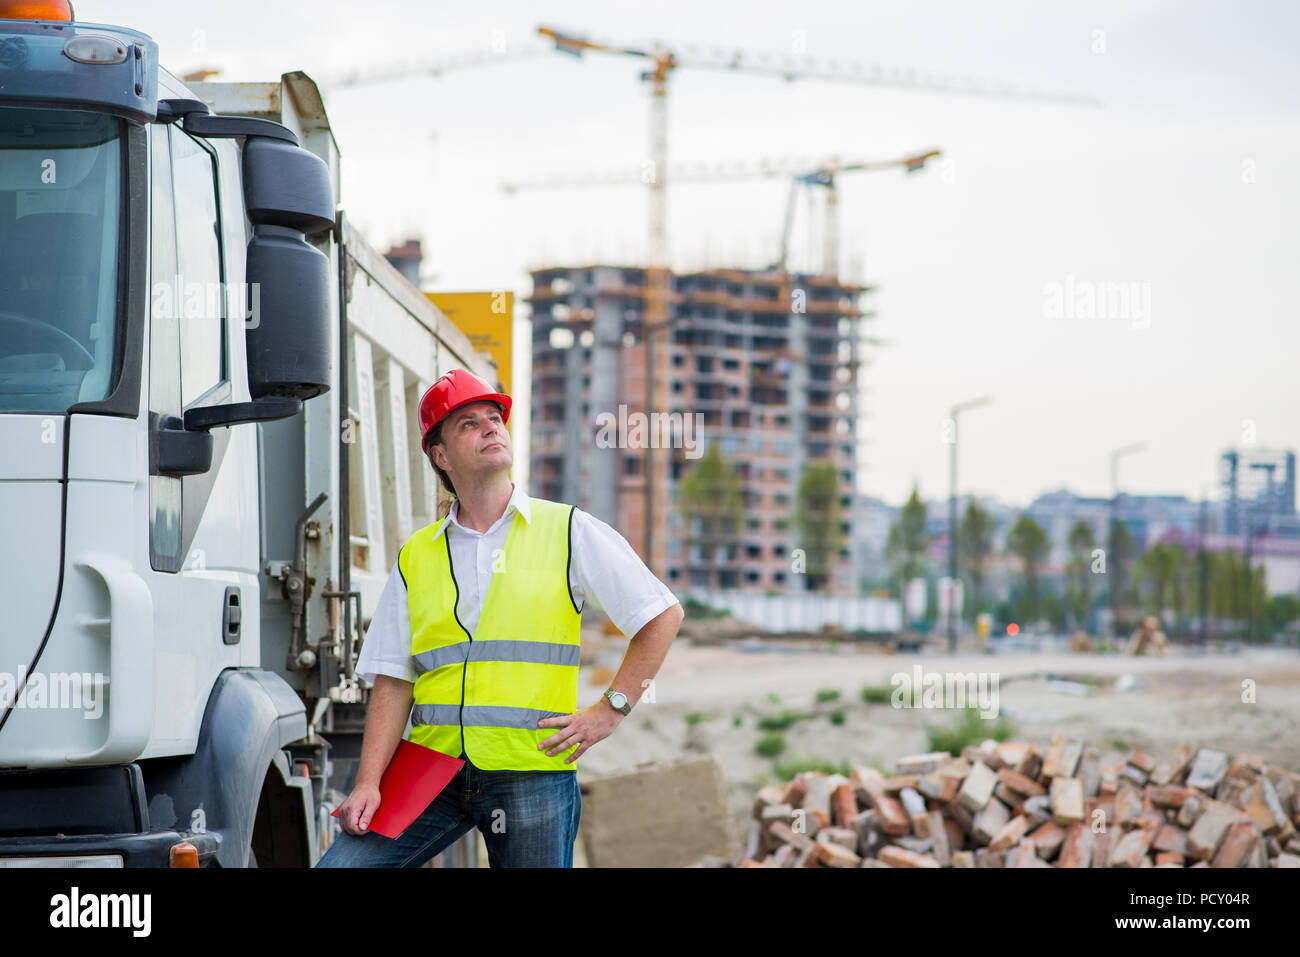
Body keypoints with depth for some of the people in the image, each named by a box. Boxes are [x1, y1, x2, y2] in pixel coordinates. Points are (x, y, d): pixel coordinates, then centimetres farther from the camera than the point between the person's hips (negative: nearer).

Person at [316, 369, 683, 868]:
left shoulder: (569, 532, 6)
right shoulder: (414, 558, 12)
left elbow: (663, 613, 7)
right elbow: (393, 681, 7)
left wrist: (610, 710, 0)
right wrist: (368, 782, -4)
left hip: (531, 775, -2)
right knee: (339, 864, -12)